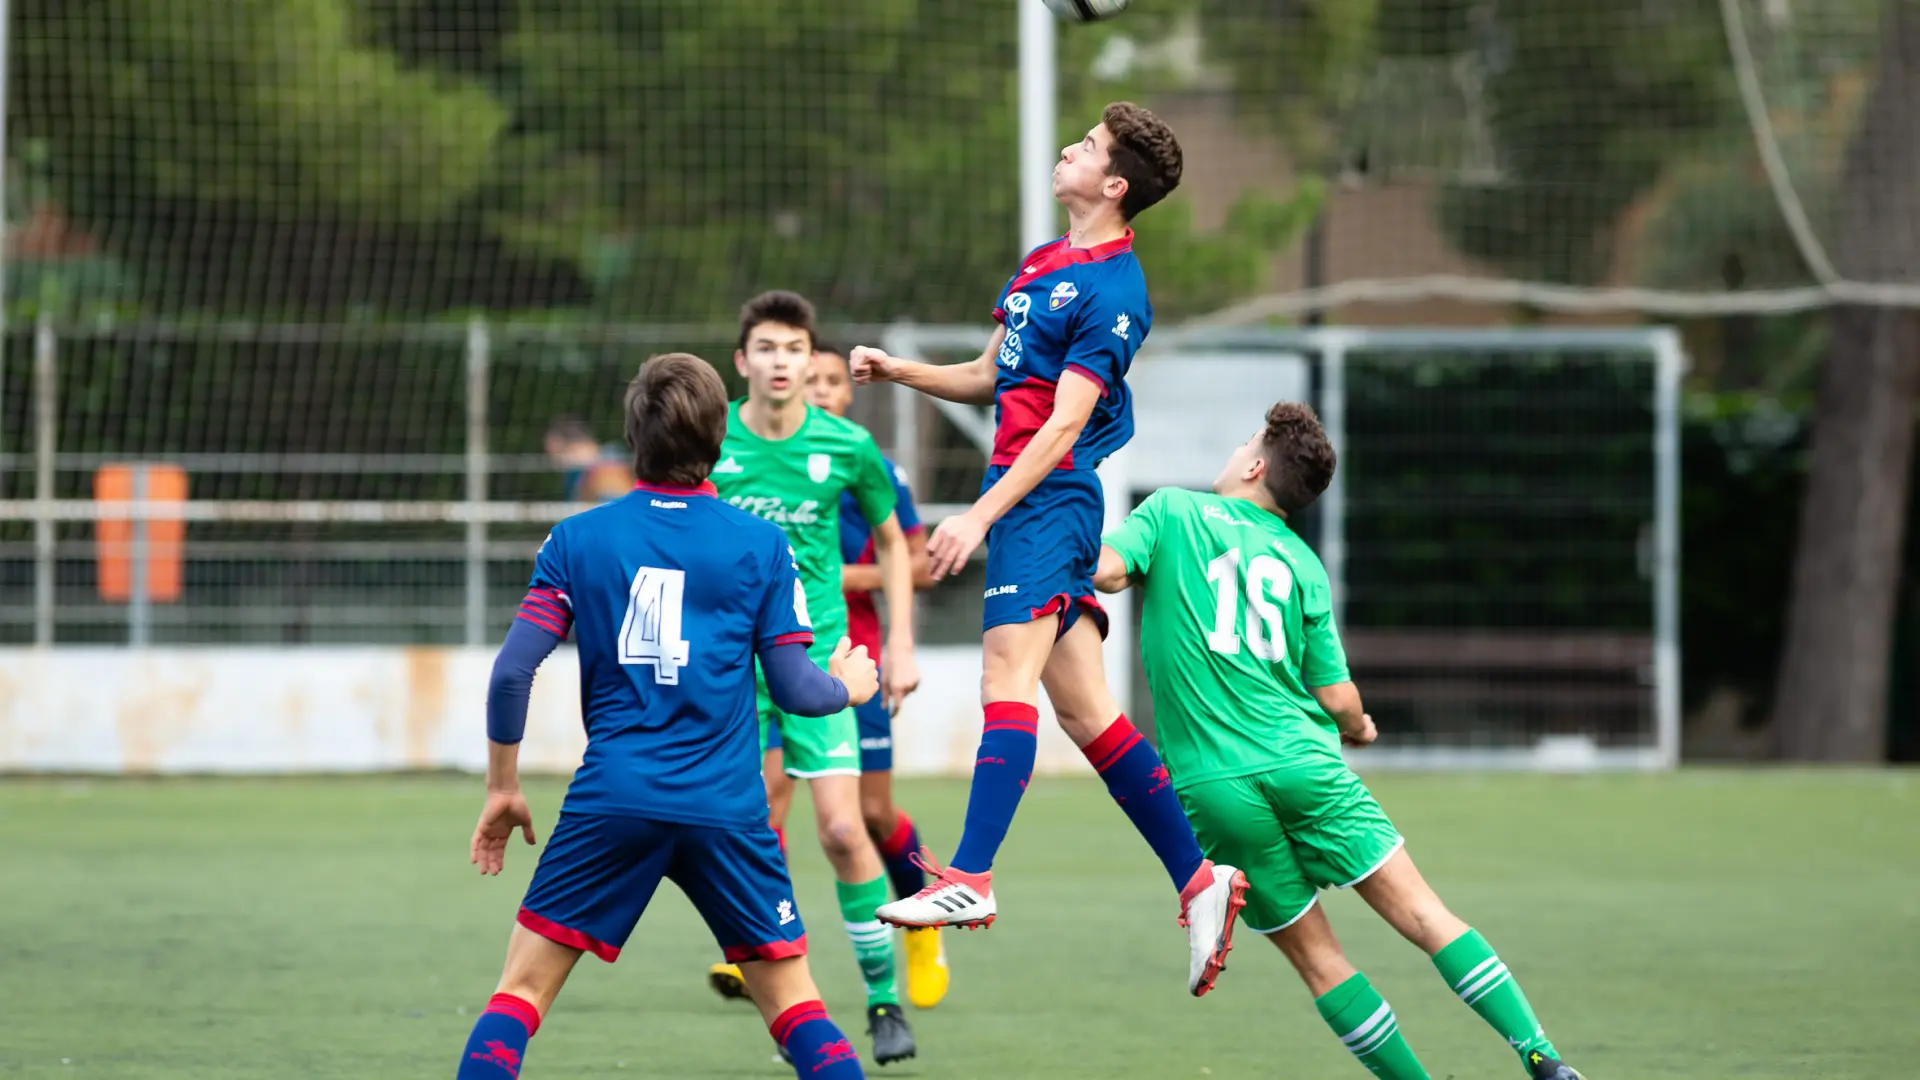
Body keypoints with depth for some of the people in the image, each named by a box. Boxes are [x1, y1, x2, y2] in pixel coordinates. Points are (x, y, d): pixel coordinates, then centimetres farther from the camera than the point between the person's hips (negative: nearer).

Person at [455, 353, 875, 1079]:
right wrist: (847, 686, 25)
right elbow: (796, 691, 3)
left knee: (523, 988, 5)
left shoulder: (577, 539, 4)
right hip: (727, 805, 0)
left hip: (612, 799, 0)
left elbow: (512, 672, -2)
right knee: (793, 999, 10)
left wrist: (502, 788, 10)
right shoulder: (762, 546, 2)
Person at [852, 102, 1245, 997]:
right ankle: (1196, 878, 8)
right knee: (1081, 704, 6)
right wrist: (896, 370, 13)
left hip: (1047, 498, -9)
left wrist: (981, 515, -20)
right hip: (1026, 497, 9)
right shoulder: (1041, 265, 17)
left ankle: (971, 879, -26)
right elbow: (993, 379, 27)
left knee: (1009, 672, -18)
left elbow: (1062, 423, -17)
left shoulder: (1111, 292, -12)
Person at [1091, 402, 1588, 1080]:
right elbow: (1338, 699, 8)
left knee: (1316, 957, 7)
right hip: (1304, 762, 1)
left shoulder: (1171, 511, 7)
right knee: (1424, 914, 1)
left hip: (1212, 787, -1)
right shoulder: (1301, 563, 12)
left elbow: (1105, 569, -11)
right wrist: (1357, 730, 31)